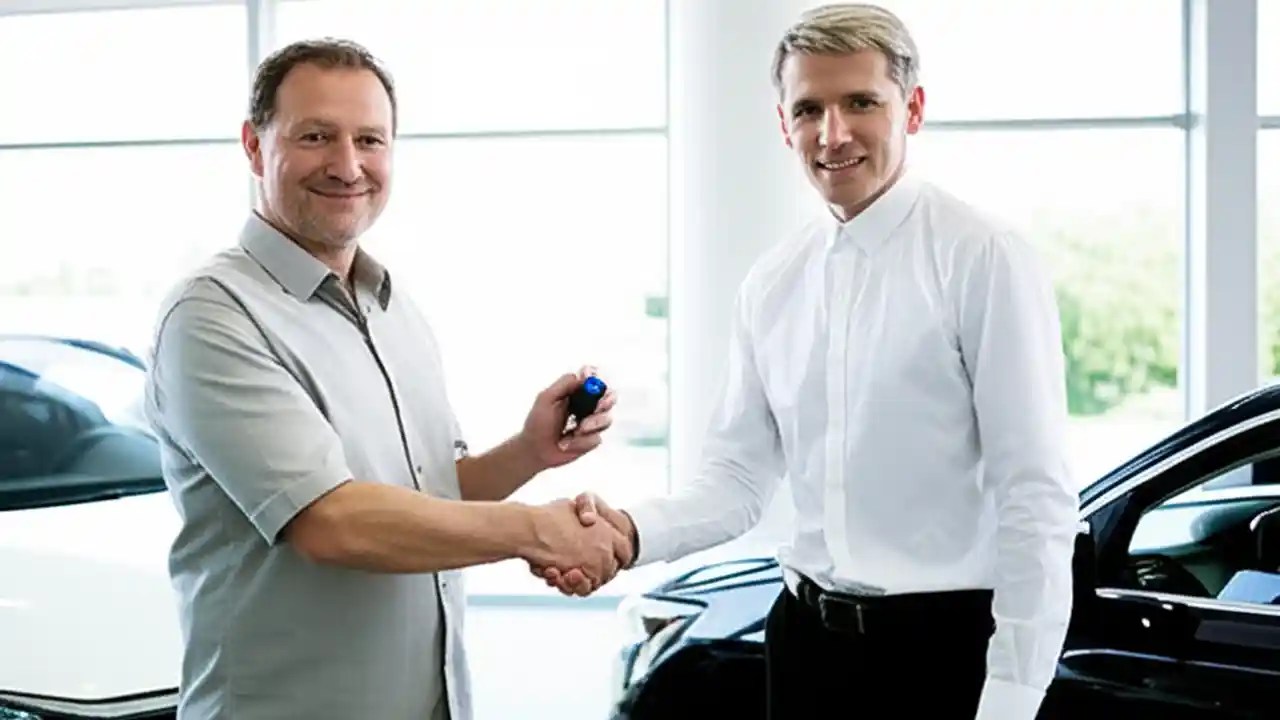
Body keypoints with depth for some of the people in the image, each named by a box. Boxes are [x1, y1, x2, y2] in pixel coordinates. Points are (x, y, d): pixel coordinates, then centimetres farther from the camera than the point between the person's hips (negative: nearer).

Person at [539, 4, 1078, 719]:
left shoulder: (984, 258, -11)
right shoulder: (771, 284, 7)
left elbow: (1038, 500, -14)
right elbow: (738, 477, 7)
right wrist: (630, 531, -12)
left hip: (946, 643, -5)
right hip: (807, 636, 6)